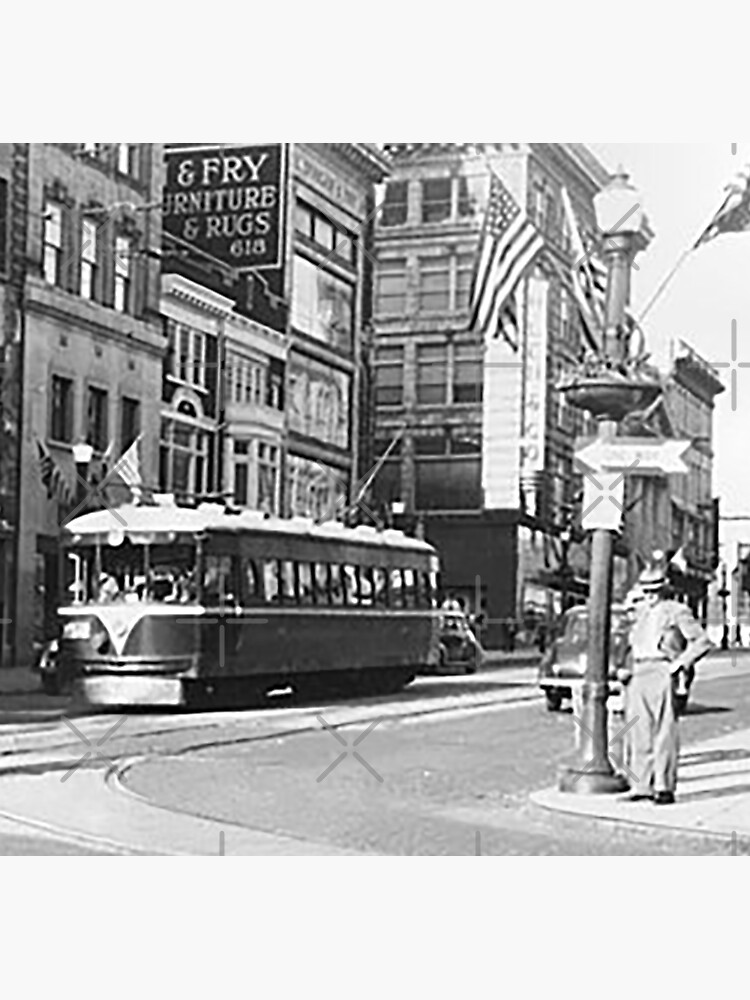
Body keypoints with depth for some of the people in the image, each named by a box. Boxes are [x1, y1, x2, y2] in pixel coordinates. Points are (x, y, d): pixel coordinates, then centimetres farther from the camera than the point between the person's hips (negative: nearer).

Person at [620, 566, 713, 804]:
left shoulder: (677, 612, 4)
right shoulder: (640, 613, 21)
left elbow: (702, 642, -1)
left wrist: (680, 663, -10)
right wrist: (623, 668, 15)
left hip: (661, 673, -6)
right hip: (637, 675, 6)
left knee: (664, 731, -7)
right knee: (638, 732, 2)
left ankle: (665, 788, -5)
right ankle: (642, 785, 6)